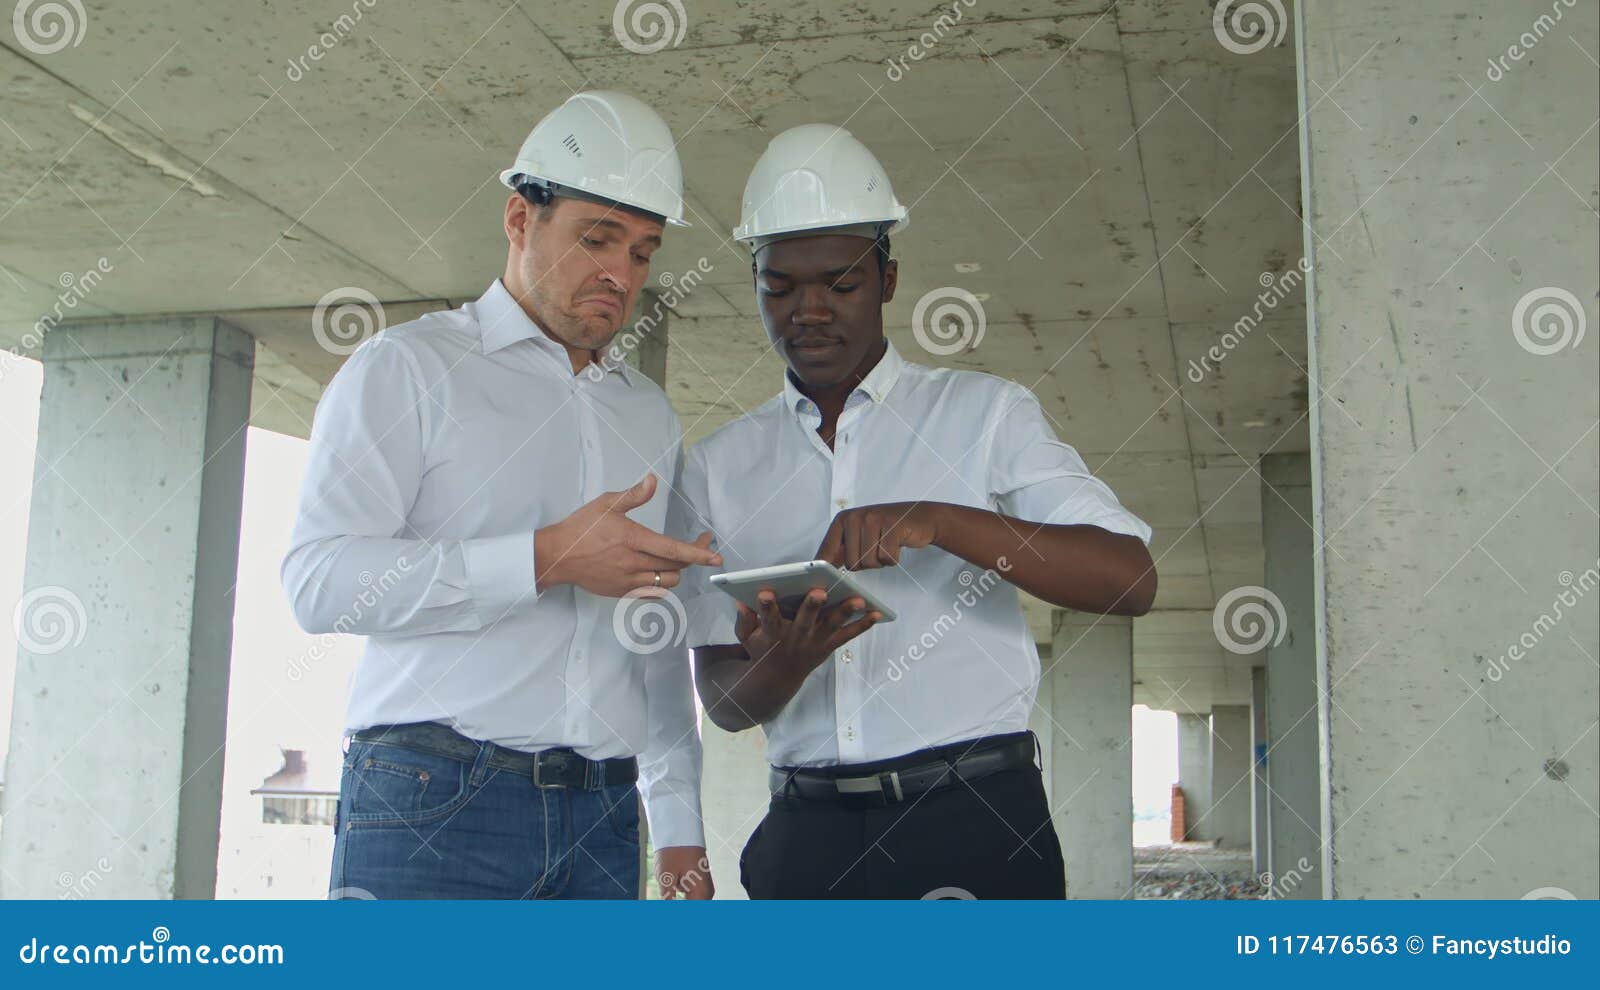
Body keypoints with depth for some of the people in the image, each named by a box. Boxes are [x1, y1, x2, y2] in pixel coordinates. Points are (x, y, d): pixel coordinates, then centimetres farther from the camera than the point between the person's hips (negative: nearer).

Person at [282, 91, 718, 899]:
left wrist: (679, 827, 14)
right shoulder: (408, 367, 4)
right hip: (433, 803, -4)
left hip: (601, 821, 5)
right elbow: (321, 579, -10)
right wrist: (548, 558, -16)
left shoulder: (650, 416, 21)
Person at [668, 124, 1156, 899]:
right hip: (806, 833, 3)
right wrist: (783, 662, -16)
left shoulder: (986, 414, 4)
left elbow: (1130, 580, -8)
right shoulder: (716, 468, 11)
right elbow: (724, 700, 8)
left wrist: (942, 522, -20)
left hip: (974, 822, -2)